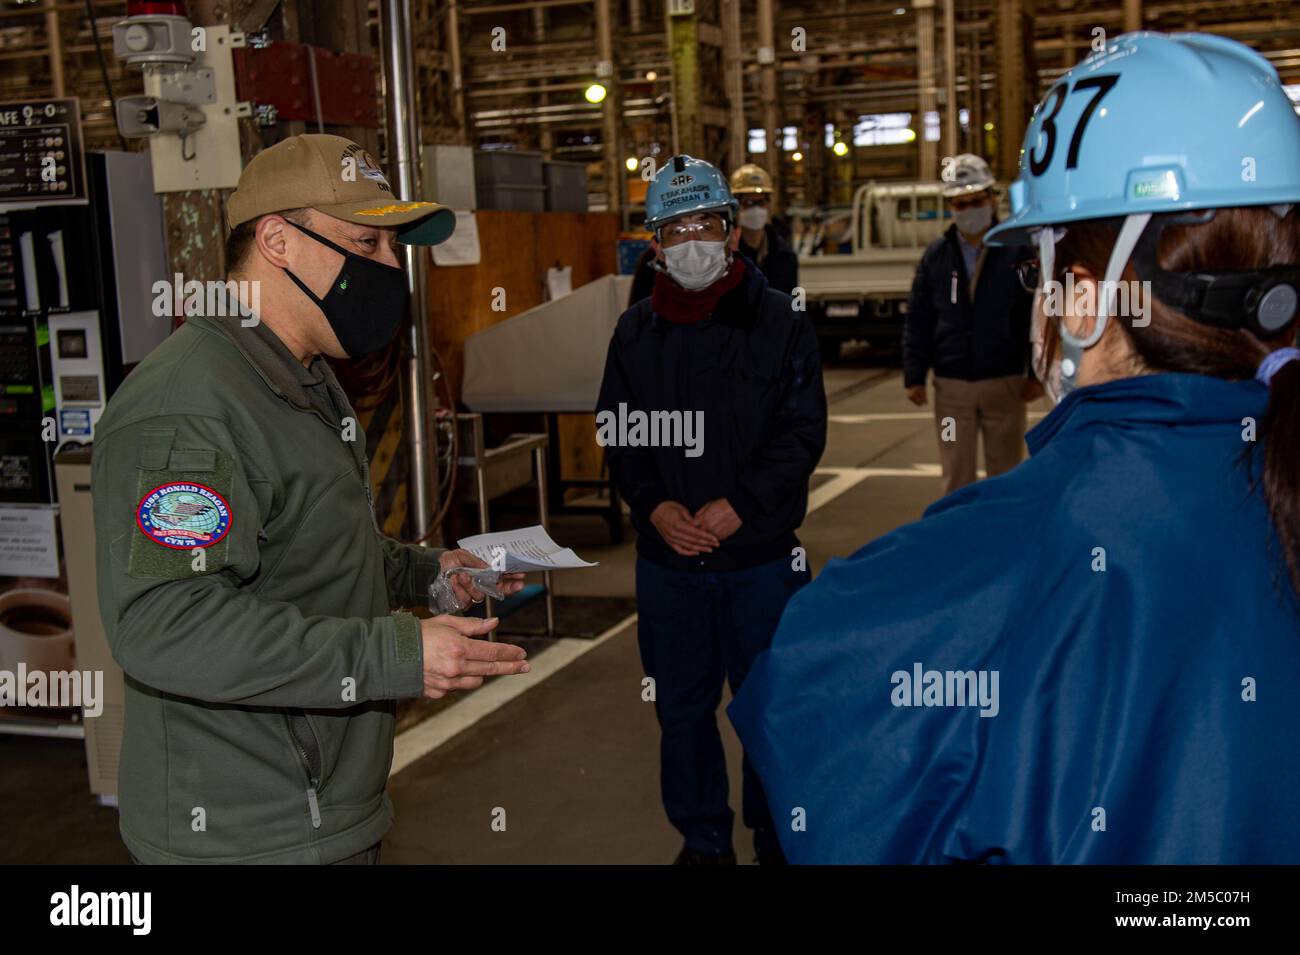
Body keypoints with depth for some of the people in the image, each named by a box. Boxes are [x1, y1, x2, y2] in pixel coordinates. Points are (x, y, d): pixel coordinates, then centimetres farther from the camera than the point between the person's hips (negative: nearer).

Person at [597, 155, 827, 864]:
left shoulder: (779, 322, -3)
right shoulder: (635, 332, 6)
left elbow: (802, 432, -6)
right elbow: (618, 435, 7)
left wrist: (738, 505, -16)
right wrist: (655, 507, -10)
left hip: (762, 557, -2)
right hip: (667, 561, 3)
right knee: (681, 707, 13)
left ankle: (777, 838, 31)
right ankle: (702, 841, 31)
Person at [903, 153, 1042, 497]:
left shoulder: (1018, 251, -2)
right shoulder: (936, 255, 5)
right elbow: (917, 321, 6)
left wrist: (1037, 373, -7)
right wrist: (914, 376, 1)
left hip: (1005, 383, -2)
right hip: (951, 386, 2)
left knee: (1005, 476, 8)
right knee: (956, 478, 7)